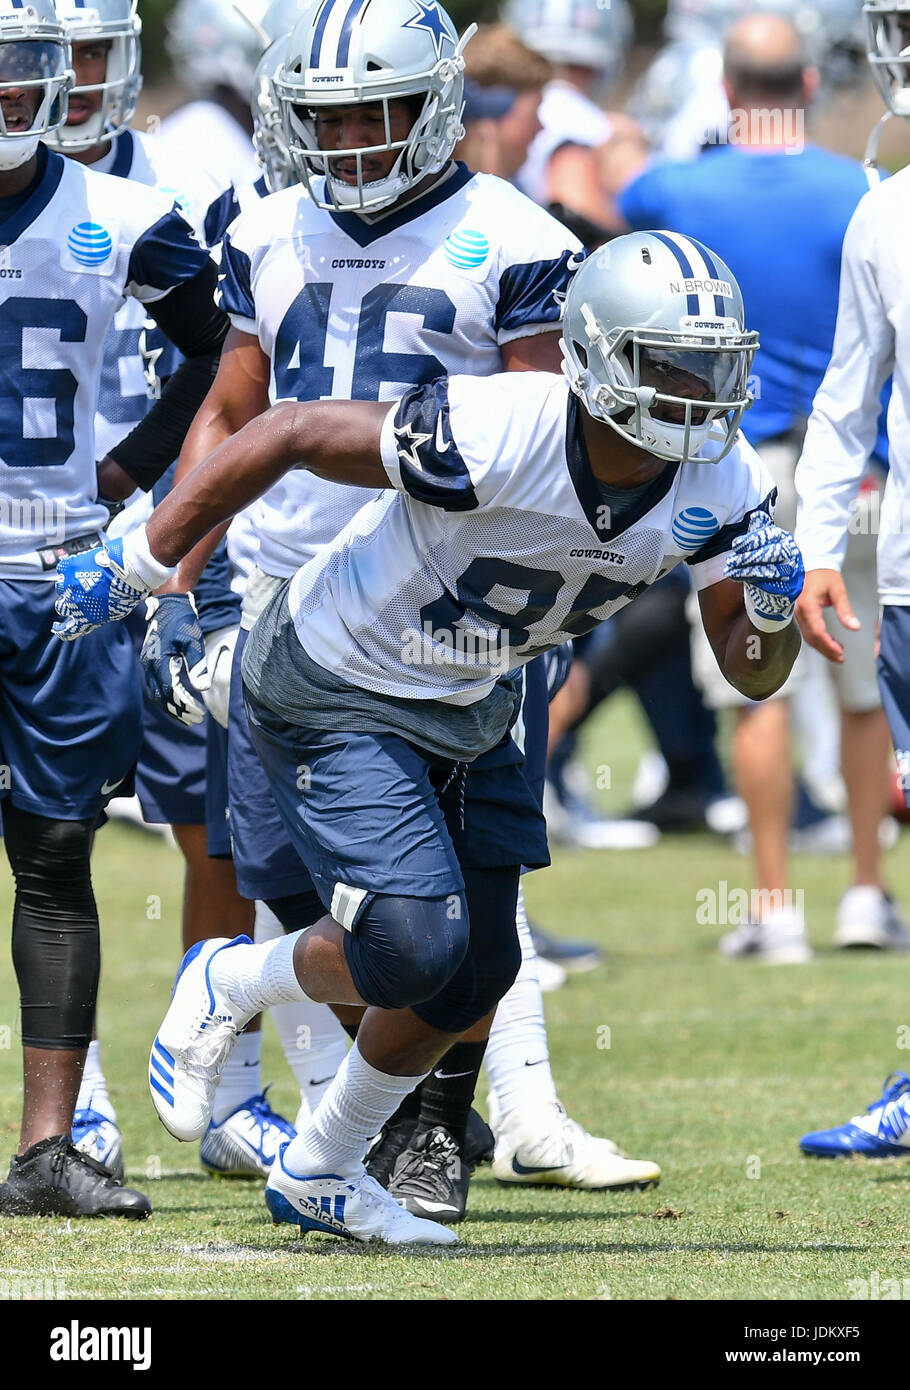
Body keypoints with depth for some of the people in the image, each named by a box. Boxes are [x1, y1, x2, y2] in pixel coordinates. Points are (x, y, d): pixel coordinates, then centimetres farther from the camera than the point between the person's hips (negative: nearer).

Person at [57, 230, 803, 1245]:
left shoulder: (719, 483, -12)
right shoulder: (497, 435, -33)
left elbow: (750, 674, -2)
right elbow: (288, 435, -22)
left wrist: (771, 614, -27)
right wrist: (138, 564, -17)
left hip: (459, 708, 7)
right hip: (336, 692, -7)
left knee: (474, 971, 9)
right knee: (412, 944, -20)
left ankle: (319, 1177, 31)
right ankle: (227, 986, 11)